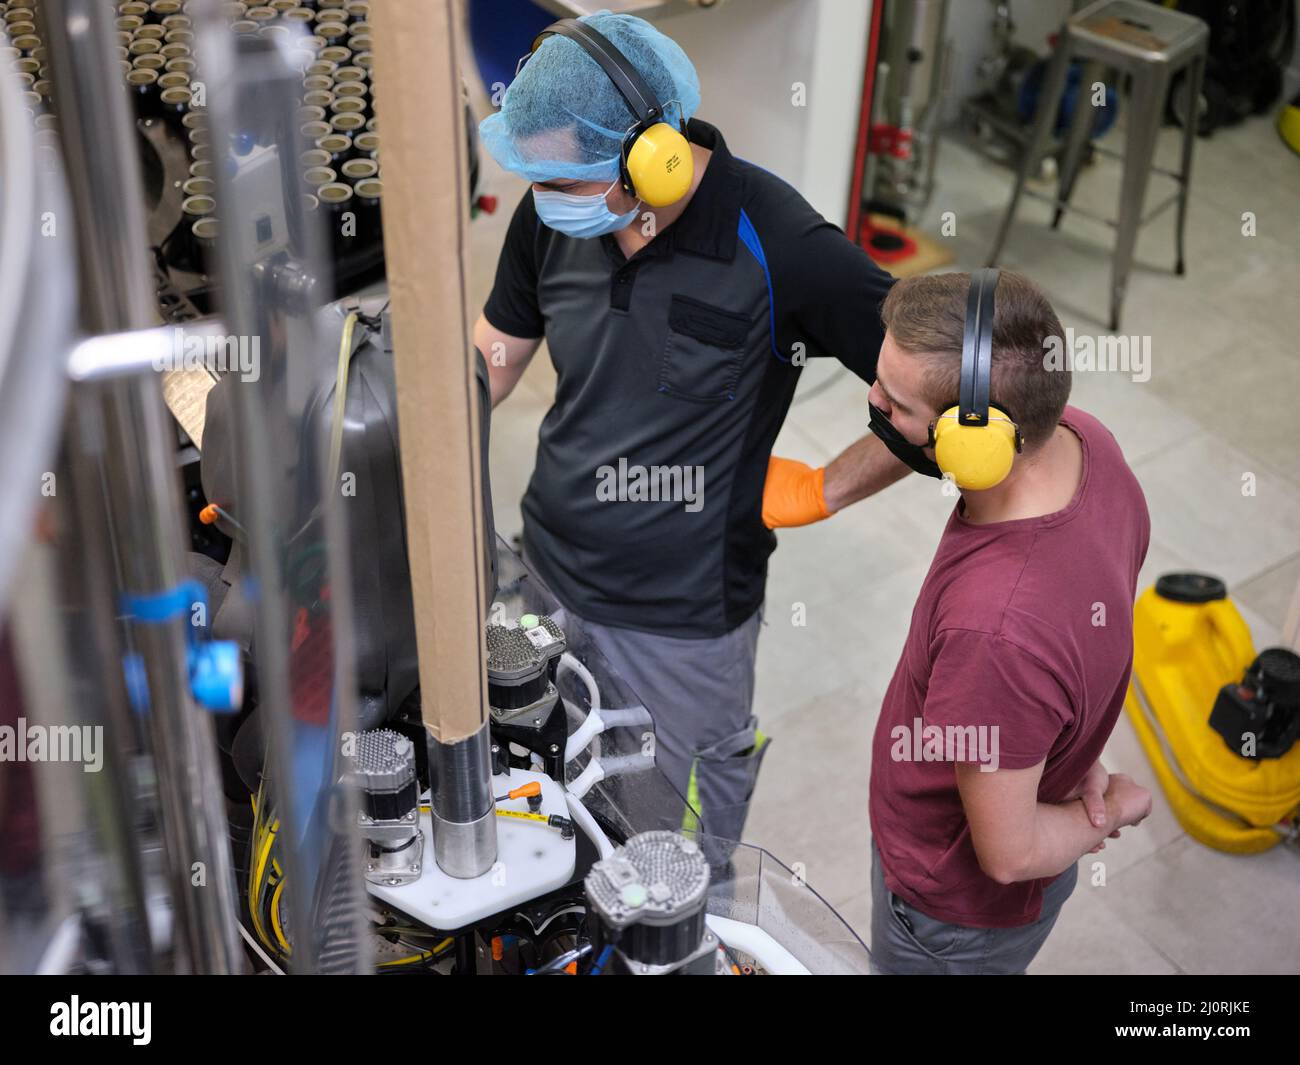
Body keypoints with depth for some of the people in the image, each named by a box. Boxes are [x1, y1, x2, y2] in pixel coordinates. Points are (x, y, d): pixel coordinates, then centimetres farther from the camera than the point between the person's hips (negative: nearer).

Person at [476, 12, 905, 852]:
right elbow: (492, 359, 9)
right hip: (546, 578, 5)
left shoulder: (780, 246, -23)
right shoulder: (551, 217, -7)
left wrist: (823, 491, -11)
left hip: (685, 621, -4)